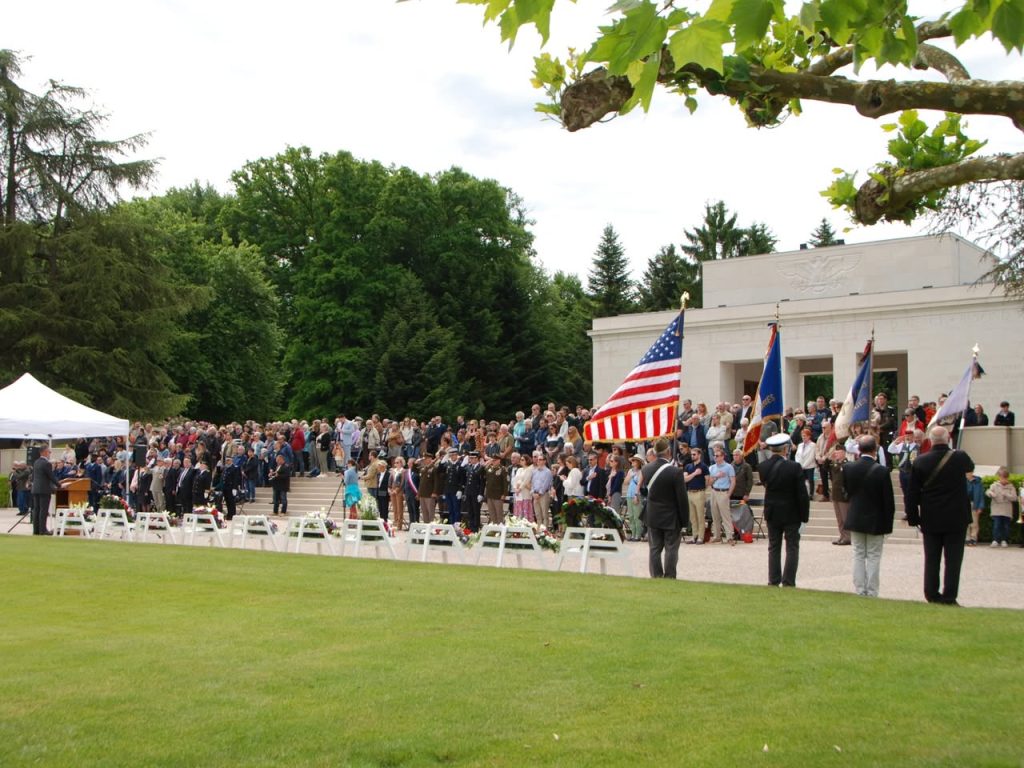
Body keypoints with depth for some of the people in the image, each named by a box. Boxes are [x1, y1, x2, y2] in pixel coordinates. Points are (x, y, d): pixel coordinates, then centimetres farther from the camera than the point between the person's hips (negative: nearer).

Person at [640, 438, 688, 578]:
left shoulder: (646, 469, -5)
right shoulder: (676, 472, -19)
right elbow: (682, 499, -15)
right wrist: (683, 521, -4)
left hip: (653, 517, 4)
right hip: (671, 518, -4)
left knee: (655, 549, 10)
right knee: (671, 550, 4)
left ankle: (656, 577, 12)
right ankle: (669, 578, 5)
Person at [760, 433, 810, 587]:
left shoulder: (763, 467, -7)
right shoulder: (794, 467, -18)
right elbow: (802, 494, -13)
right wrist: (804, 515, -3)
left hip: (772, 513, 4)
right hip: (791, 514, -4)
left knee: (774, 547, 13)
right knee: (792, 548, 5)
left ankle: (773, 582, 15)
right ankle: (788, 583, 2)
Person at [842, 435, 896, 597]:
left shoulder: (848, 468, -7)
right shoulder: (881, 471, -17)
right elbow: (889, 501, -11)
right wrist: (888, 525, -2)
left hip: (855, 519, 3)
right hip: (875, 521, -3)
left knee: (858, 556, 11)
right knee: (873, 557, 5)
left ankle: (860, 591, 13)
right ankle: (871, 594, 8)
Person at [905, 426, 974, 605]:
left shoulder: (920, 461, -6)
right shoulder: (959, 458, -10)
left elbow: (912, 493, -3)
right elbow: (970, 467, 16)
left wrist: (913, 518, 6)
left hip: (930, 521, 2)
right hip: (956, 520, -2)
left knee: (931, 560, 9)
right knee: (953, 560, 2)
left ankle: (932, 595, 12)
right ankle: (949, 598, 0)